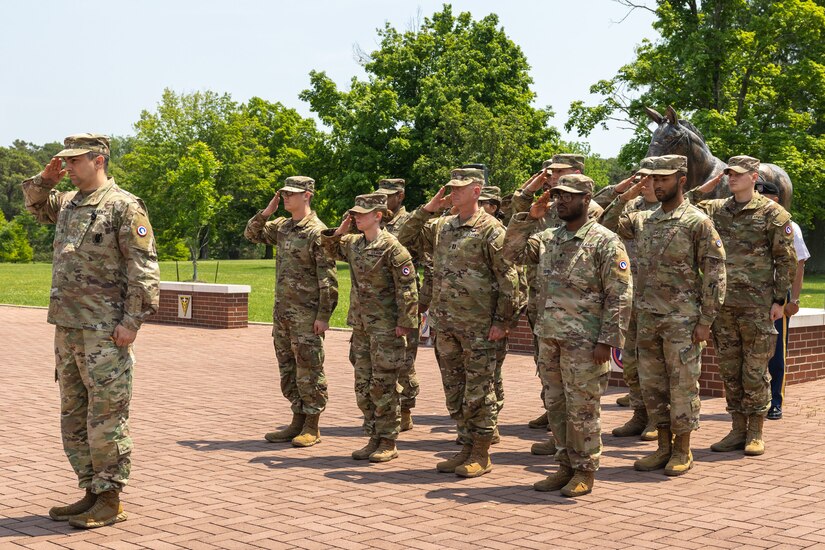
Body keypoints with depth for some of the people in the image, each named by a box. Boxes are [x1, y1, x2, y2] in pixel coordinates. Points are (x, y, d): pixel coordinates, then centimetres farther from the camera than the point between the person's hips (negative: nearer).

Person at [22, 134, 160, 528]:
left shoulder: (124, 206, -9)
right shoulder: (67, 203, 15)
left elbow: (144, 269, -13)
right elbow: (36, 206, 38)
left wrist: (132, 321, -18)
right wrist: (45, 179, 18)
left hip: (105, 332, -9)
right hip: (67, 329, 9)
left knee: (106, 418, -3)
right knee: (73, 418, 13)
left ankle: (110, 501, 5)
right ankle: (91, 492, 23)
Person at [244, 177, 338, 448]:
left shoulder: (317, 232, -12)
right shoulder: (282, 227, 11)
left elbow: (328, 279, -14)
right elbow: (251, 233, 24)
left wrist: (323, 315, -18)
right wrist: (266, 212, 6)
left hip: (307, 315, -8)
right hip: (282, 311, 8)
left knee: (309, 371, -1)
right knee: (288, 370, 13)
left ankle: (312, 428, 7)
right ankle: (298, 421, 22)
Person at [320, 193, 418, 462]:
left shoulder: (391, 247, -13)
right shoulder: (353, 243, 8)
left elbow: (407, 288, -14)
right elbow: (331, 250, 27)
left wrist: (405, 322, -16)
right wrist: (339, 232, 7)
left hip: (386, 326, -7)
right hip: (361, 324, 8)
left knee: (383, 385, -2)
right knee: (363, 385, 10)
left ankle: (388, 443, 8)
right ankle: (374, 438, 20)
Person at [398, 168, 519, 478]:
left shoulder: (490, 229, -9)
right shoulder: (441, 227, 11)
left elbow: (508, 278, -10)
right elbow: (405, 238, 17)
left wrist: (502, 321, -13)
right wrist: (427, 209, 5)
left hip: (478, 327, -7)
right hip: (445, 324, 7)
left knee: (478, 391, 0)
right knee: (454, 390, 12)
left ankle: (481, 454, 9)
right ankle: (467, 446, 23)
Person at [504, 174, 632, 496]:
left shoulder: (605, 242, -9)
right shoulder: (547, 238, 11)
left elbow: (620, 296, -11)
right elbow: (513, 252, 13)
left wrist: (606, 340, -16)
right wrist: (529, 218, 1)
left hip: (583, 342, -7)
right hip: (549, 337, 7)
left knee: (582, 409, 1)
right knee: (556, 406, 13)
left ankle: (584, 472, 13)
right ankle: (566, 466, 24)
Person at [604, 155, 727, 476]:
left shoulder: (697, 222, -7)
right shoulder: (642, 220, 10)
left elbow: (714, 273, -9)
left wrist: (706, 321, -12)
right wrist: (626, 195, 1)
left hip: (682, 320, -6)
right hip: (647, 319, 6)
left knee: (683, 385, 1)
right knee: (652, 385, 11)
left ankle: (682, 451, 12)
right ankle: (664, 447, 22)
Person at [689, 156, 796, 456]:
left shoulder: (772, 213, -3)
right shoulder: (716, 210, 10)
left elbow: (786, 260, -3)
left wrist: (779, 300, -7)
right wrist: (705, 188, 2)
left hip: (757, 306, -5)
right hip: (723, 304, 5)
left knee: (755, 370, 1)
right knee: (729, 369, 9)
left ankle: (755, 433, 11)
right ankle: (738, 430, 19)